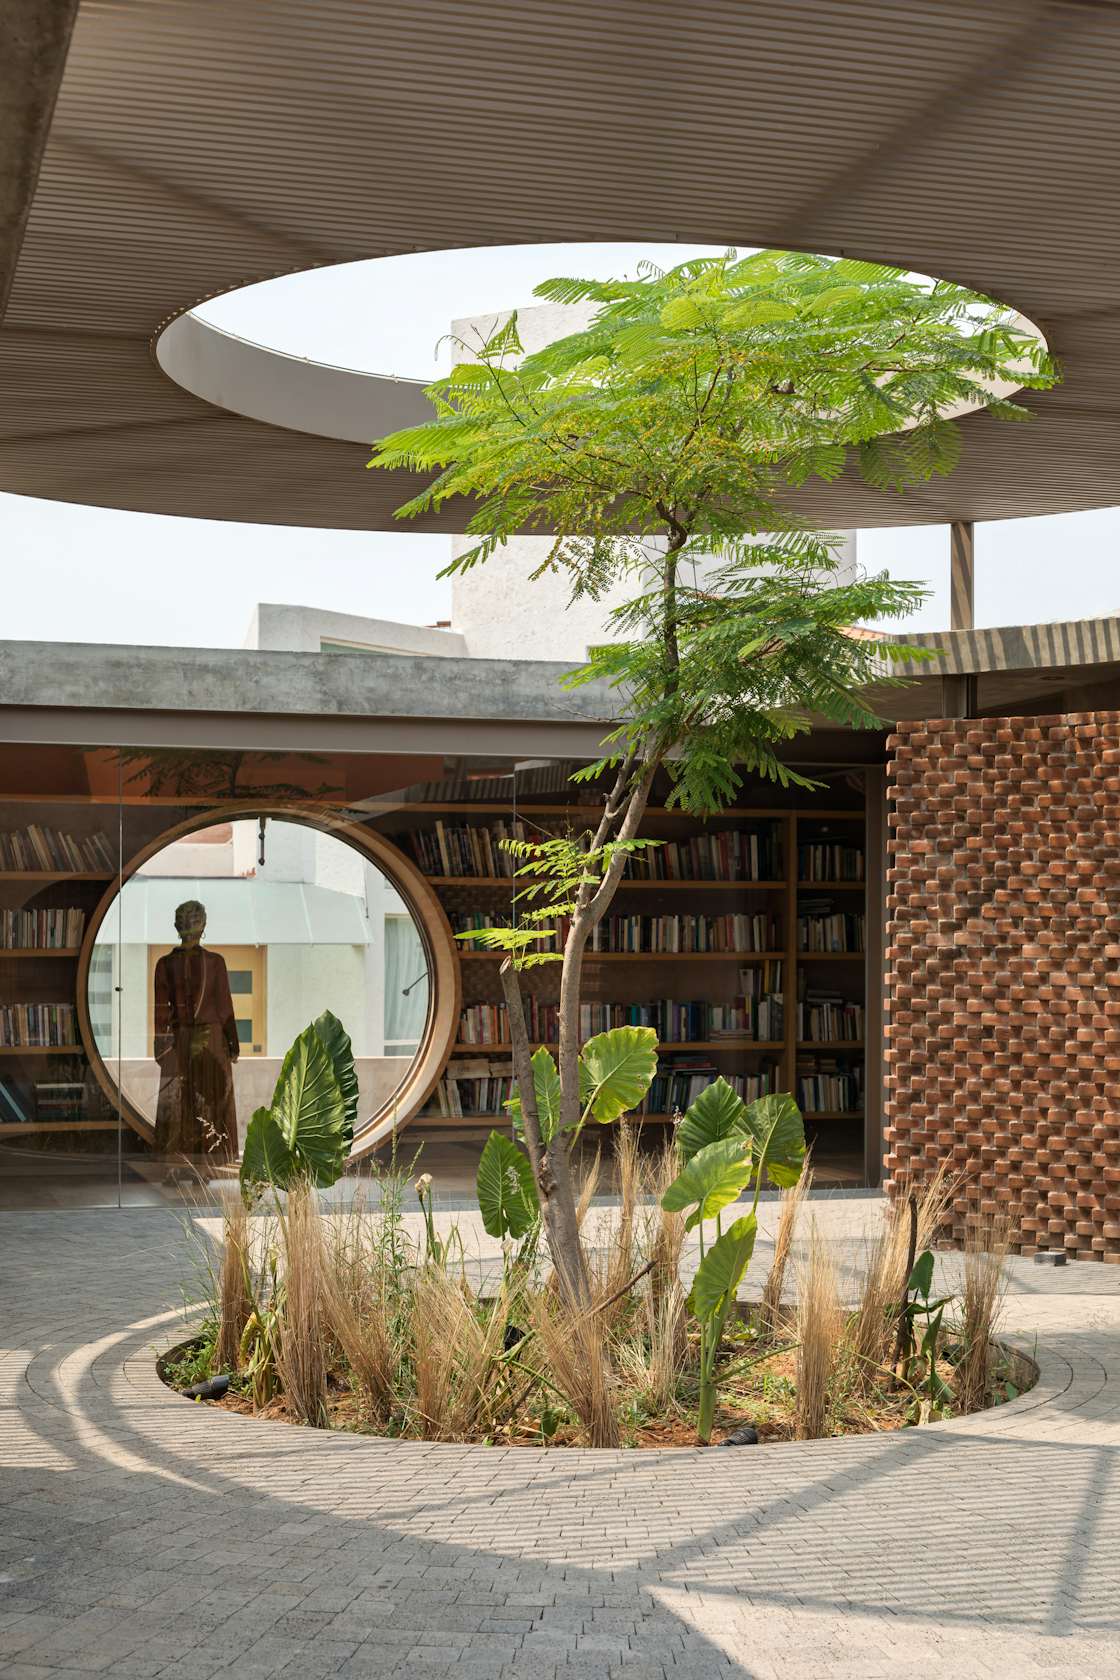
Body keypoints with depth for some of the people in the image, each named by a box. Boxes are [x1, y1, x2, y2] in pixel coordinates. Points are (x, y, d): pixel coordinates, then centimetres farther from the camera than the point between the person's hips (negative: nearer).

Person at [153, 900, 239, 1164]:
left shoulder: (165, 964, -5)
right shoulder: (215, 961, -10)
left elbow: (161, 1009, -3)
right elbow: (224, 1005, -6)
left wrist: (160, 1045, 4)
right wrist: (233, 1041, 2)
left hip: (178, 1038, 1)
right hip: (212, 1038, -1)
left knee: (177, 1100, 8)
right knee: (212, 1099, 6)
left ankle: (176, 1154, 10)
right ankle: (212, 1153, 8)